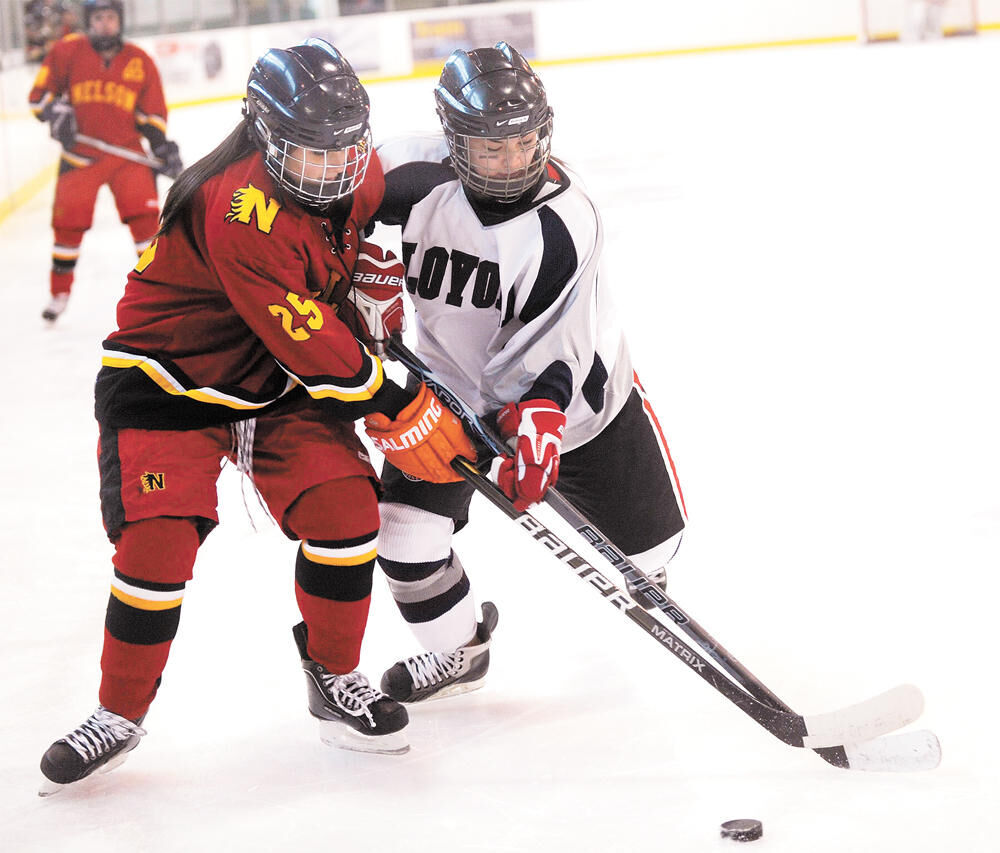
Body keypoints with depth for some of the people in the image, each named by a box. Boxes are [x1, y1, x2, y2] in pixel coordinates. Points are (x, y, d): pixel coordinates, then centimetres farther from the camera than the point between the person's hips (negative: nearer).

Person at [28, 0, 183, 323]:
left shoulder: (140, 61, 4)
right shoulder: (68, 51, -1)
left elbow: (152, 112, 8)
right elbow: (40, 93, 1)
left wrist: (162, 146, -4)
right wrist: (55, 112, -17)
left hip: (127, 152, 1)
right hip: (80, 154, -1)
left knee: (144, 213, -12)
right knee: (68, 221, 0)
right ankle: (59, 293, 17)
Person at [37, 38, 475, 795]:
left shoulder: (356, 172, -8)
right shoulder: (239, 209, -33)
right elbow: (305, 340, -30)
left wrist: (374, 278, 5)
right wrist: (397, 412, -25)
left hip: (280, 378, 6)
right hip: (167, 380, -6)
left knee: (344, 507, -10)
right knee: (158, 541, -15)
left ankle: (335, 676, 12)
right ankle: (119, 714, 6)